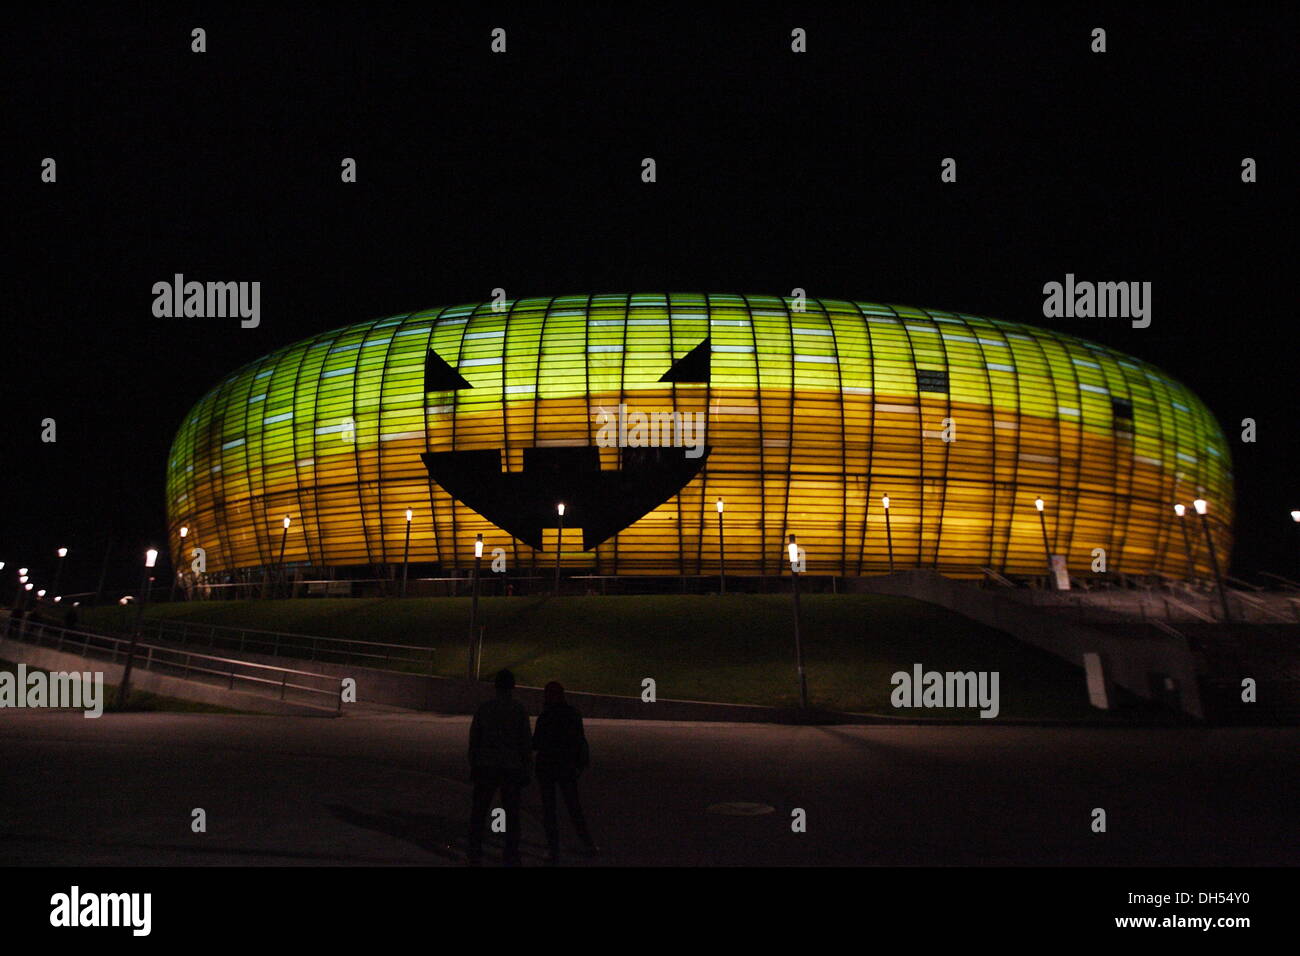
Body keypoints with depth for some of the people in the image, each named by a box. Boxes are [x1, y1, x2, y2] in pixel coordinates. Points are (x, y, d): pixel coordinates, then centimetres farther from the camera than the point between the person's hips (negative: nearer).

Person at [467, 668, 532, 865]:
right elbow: (525, 741, -5)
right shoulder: (519, 710, -5)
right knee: (511, 814, 8)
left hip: (486, 767, 1)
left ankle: (475, 853, 4)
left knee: (478, 811, 9)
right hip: (512, 767, -1)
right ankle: (511, 856, 7)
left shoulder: (483, 708, 0)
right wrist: (525, 767, 3)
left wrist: (473, 766, 10)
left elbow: (474, 739, 2)